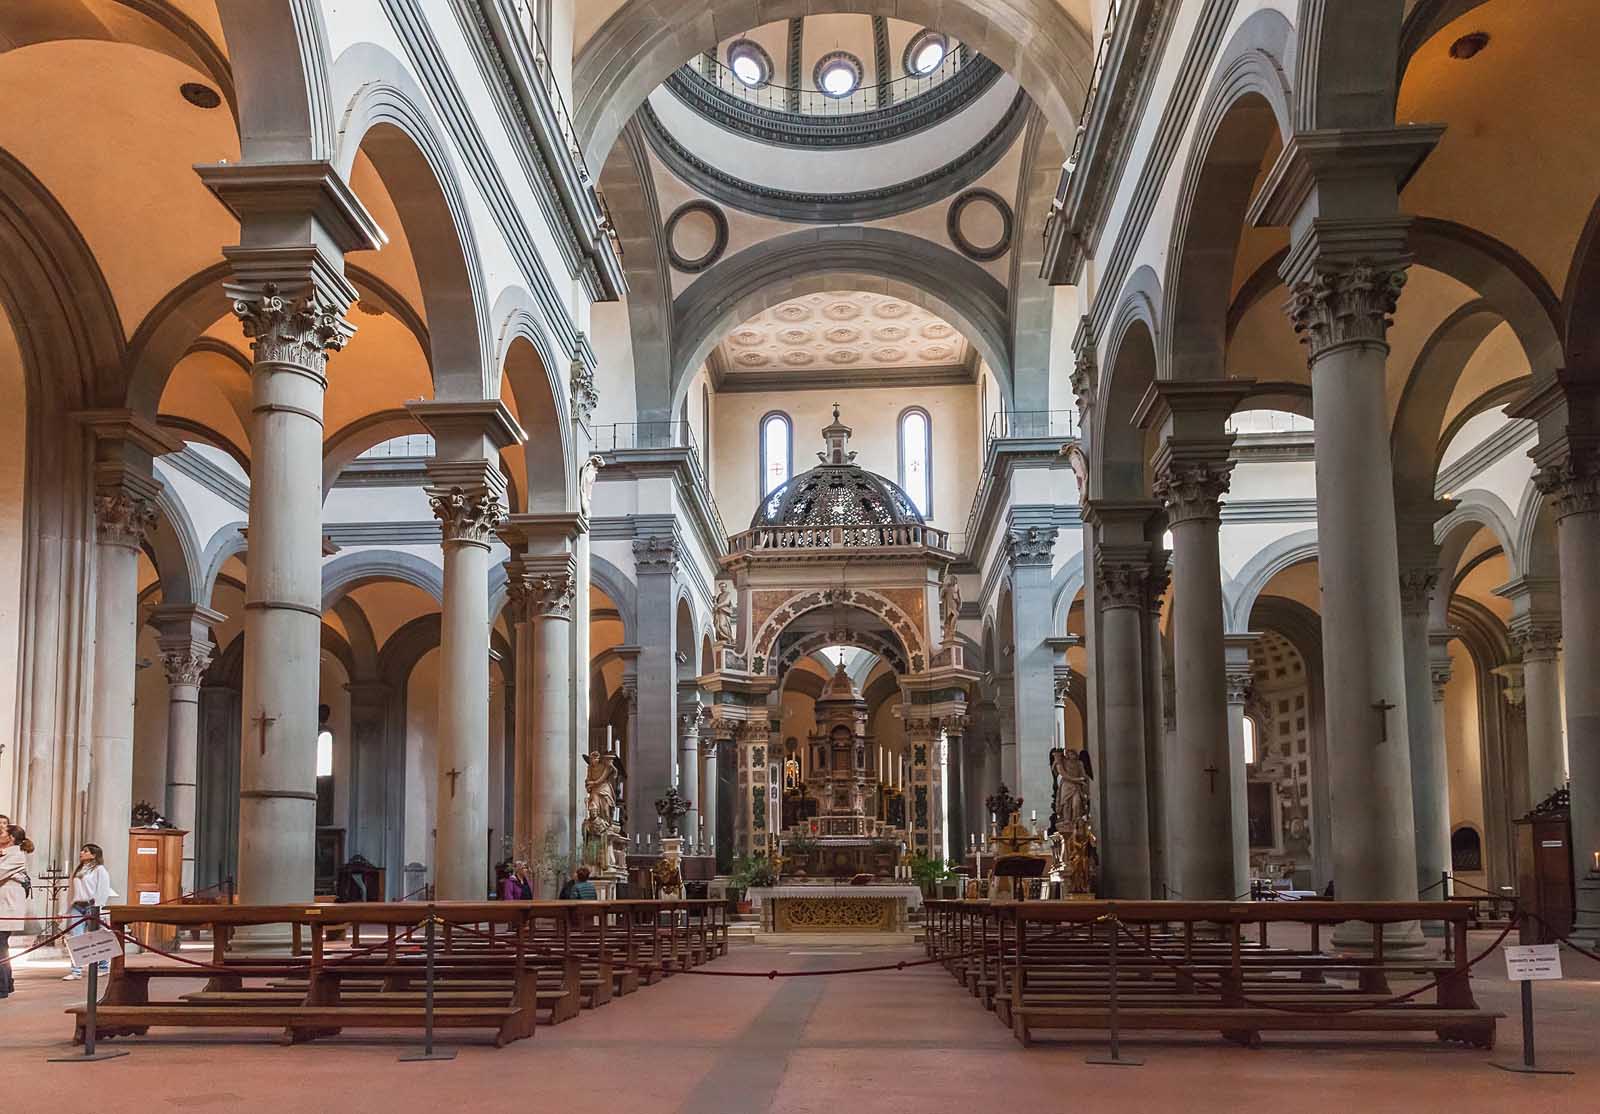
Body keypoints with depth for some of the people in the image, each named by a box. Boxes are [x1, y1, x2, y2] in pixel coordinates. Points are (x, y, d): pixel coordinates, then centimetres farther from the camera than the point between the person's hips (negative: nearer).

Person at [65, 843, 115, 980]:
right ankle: (76, 971, -8)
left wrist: (97, 908, -14)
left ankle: (104, 967, 18)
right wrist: (72, 905, 13)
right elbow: (74, 891, 20)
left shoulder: (99, 870, -3)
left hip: (91, 906, -6)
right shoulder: (78, 870, 20)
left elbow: (103, 891, -9)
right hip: (78, 906, 6)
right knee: (76, 938, -6)